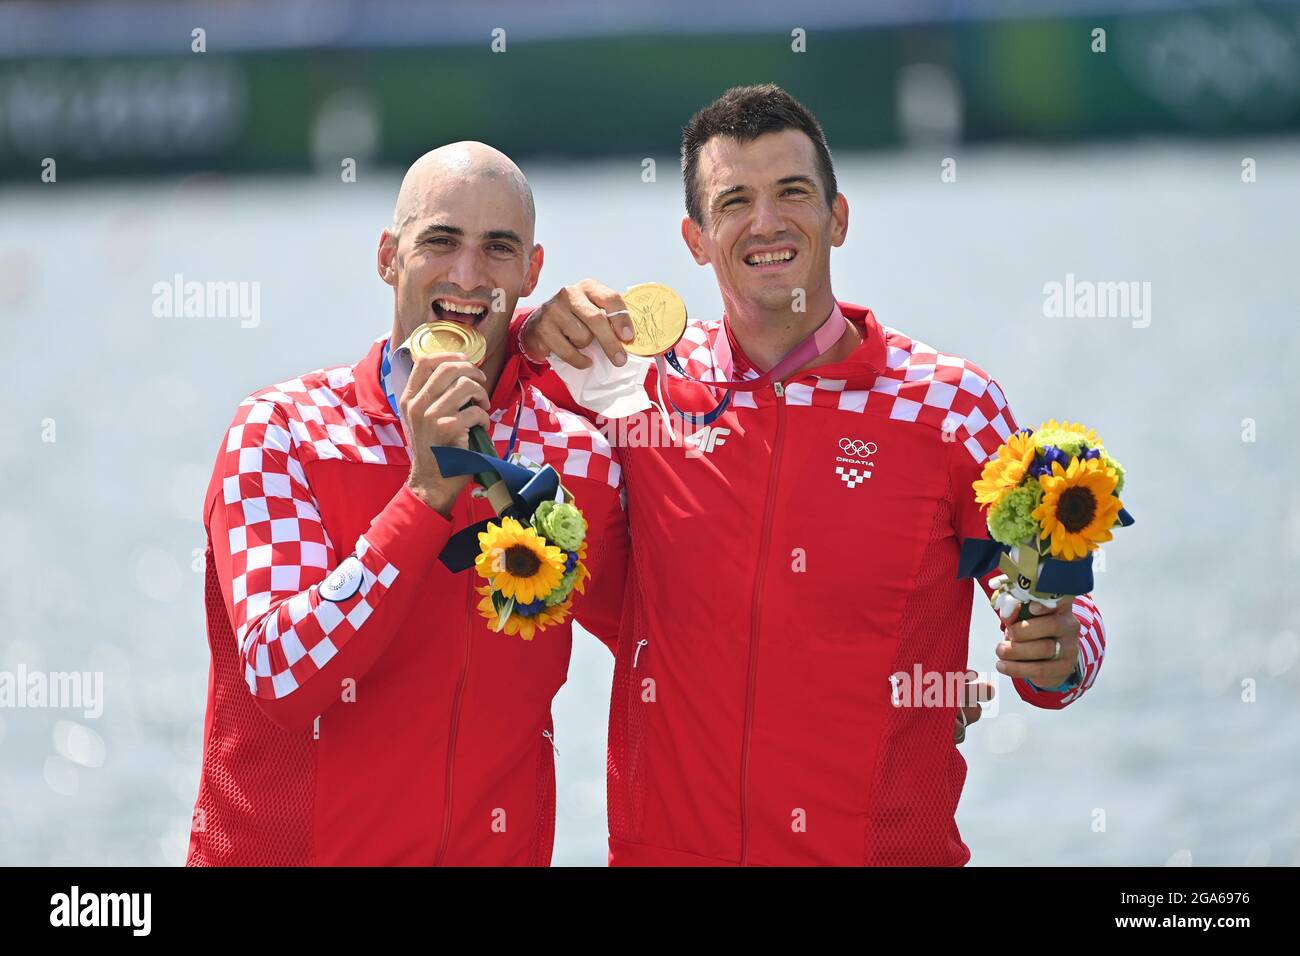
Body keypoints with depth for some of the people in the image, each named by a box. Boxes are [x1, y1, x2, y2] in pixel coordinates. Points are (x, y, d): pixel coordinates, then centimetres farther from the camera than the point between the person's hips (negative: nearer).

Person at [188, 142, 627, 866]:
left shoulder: (584, 460, -1)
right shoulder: (282, 432, -7)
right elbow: (279, 678, -19)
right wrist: (428, 491, -23)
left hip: (496, 848, 2)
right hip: (280, 848, -2)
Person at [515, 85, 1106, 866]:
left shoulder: (953, 406, -5)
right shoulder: (645, 383, 1)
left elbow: (1058, 603, 0)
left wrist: (1057, 658, -23)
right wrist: (537, 331, -7)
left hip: (887, 846, -2)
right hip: (667, 844, 2)